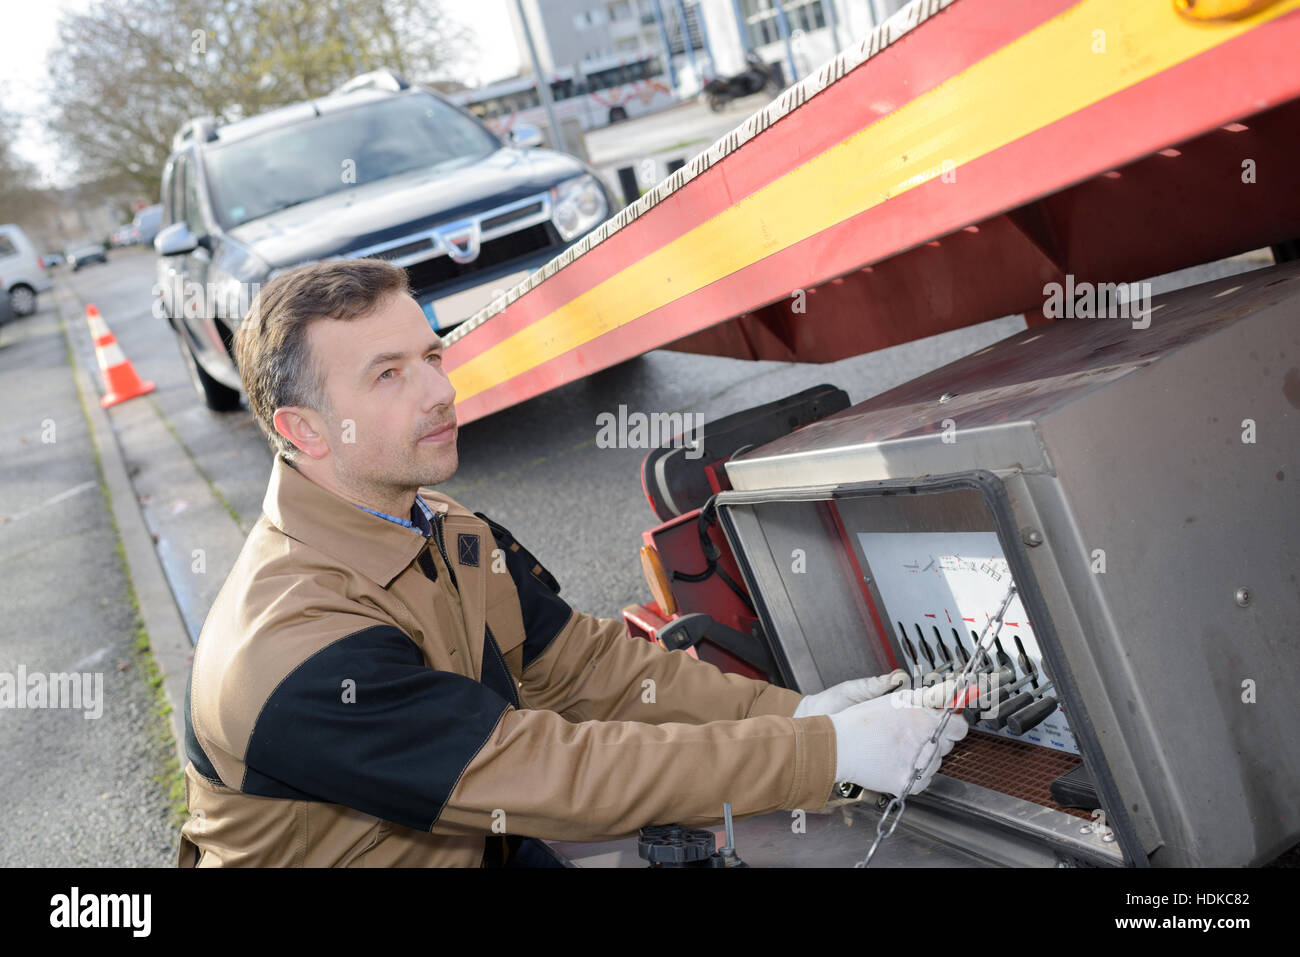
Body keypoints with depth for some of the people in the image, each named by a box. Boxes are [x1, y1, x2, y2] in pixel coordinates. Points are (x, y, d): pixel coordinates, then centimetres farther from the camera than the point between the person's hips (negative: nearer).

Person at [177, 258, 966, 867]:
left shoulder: (444, 530, -1)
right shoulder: (299, 654, -28)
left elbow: (589, 665, -2)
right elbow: (561, 776, -28)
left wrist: (791, 713, -13)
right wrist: (829, 752, -26)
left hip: (489, 848, 7)